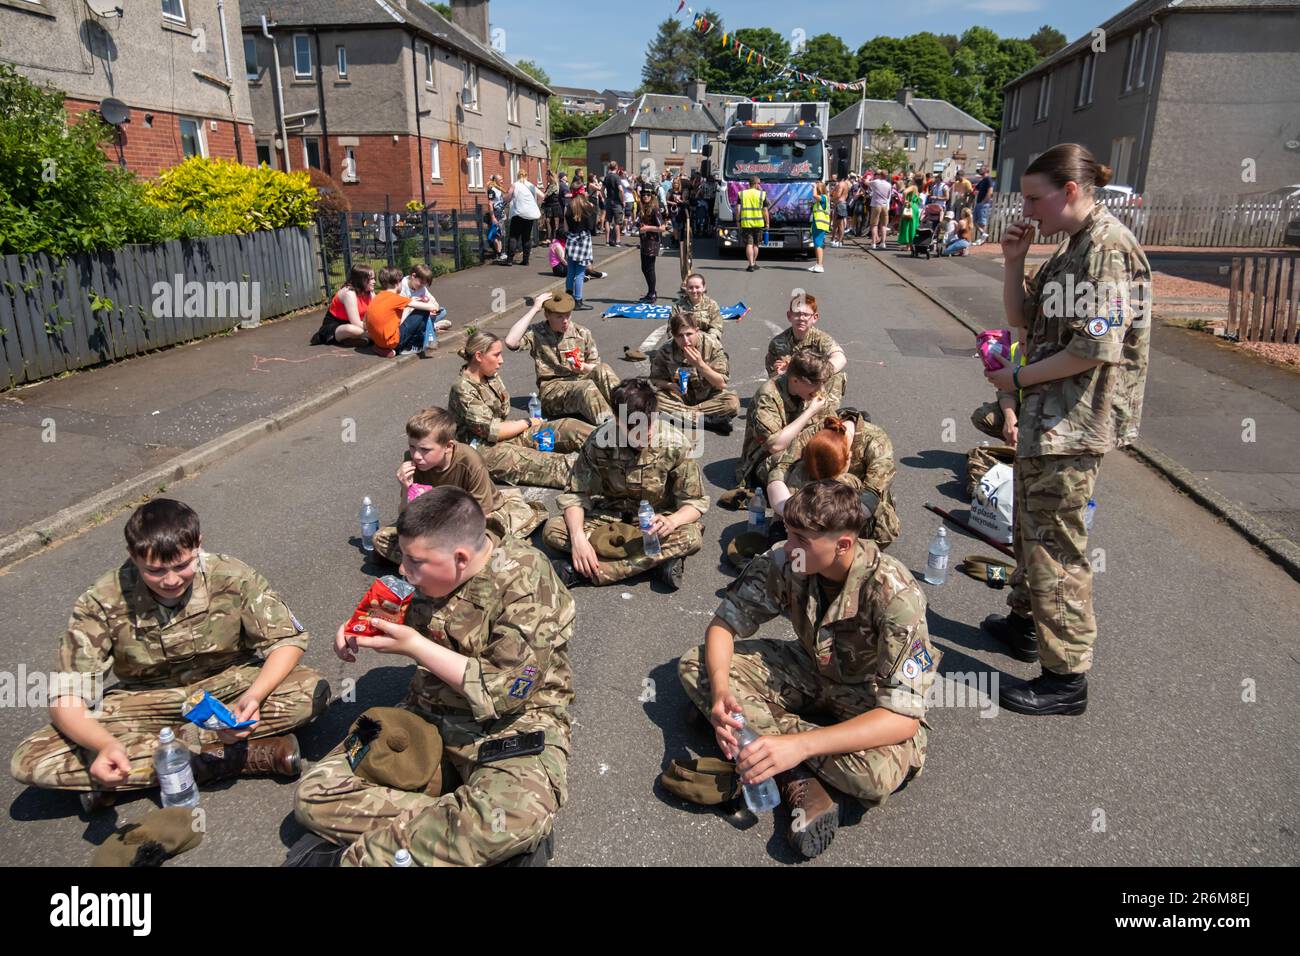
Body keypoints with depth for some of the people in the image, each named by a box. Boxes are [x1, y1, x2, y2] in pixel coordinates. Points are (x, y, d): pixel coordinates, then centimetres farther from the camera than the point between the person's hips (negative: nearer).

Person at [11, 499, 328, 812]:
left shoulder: (232, 579, -21)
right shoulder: (102, 603, -20)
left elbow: (288, 640, -13)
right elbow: (66, 698, -19)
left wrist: (254, 696, -32)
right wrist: (106, 745, -40)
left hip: (227, 687, -1)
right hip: (146, 702, 2)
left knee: (312, 692, -30)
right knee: (30, 762, -24)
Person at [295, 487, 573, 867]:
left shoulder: (524, 582, -20)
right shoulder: (435, 566, -1)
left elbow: (503, 692, -21)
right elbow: (414, 628, 20)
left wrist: (414, 646, -20)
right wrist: (362, 628, -2)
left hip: (514, 720, -6)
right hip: (429, 713, 7)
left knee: (516, 816, -39)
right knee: (315, 796, -10)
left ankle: (363, 854, -19)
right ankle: (458, 834, -18)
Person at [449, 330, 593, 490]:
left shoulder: (491, 376, 7)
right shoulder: (463, 389, -18)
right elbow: (491, 431, -19)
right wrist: (528, 423, -6)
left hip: (505, 435, 8)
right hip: (483, 450, -8)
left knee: (569, 426, -8)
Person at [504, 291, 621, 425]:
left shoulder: (582, 333, 10)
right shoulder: (536, 333, 2)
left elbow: (596, 366, 16)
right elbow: (511, 342, -18)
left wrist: (584, 368, -10)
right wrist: (534, 309, -13)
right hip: (552, 388, -3)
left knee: (603, 370, -28)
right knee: (587, 387, -35)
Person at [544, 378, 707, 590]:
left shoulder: (675, 443, -18)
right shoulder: (600, 440, -17)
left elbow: (695, 501, -12)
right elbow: (576, 494, -12)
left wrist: (672, 521, -35)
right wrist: (578, 537, -31)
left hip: (657, 519, -1)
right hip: (611, 515, 2)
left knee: (692, 537, -34)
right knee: (552, 530, -24)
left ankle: (584, 572, -32)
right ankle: (658, 559, -26)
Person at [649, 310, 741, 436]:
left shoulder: (712, 346, -16)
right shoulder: (666, 350, -14)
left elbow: (721, 384, -16)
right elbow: (656, 379, -2)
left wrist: (700, 364, -30)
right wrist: (670, 385, -25)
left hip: (708, 396, -1)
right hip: (679, 396, 1)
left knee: (733, 402, -31)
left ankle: (681, 414, -23)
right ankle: (708, 419, -25)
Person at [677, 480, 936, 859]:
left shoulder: (893, 593, -32)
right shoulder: (783, 563, -20)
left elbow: (904, 717, -35)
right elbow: (723, 624, -10)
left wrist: (799, 745, -46)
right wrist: (720, 689, -33)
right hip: (811, 670, 5)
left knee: (878, 773, -39)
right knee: (694, 667, -14)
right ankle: (806, 777, -21)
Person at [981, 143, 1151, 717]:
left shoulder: (1108, 248, -17)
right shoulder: (1073, 248, 14)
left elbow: (1098, 347, -24)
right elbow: (1023, 318, 17)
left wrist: (1018, 377, -14)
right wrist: (1014, 261, 3)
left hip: (1072, 422, -11)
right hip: (1047, 416, 11)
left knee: (1054, 543, -5)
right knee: (1030, 526, 22)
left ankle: (1067, 677, 5)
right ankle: (1025, 622, 40)